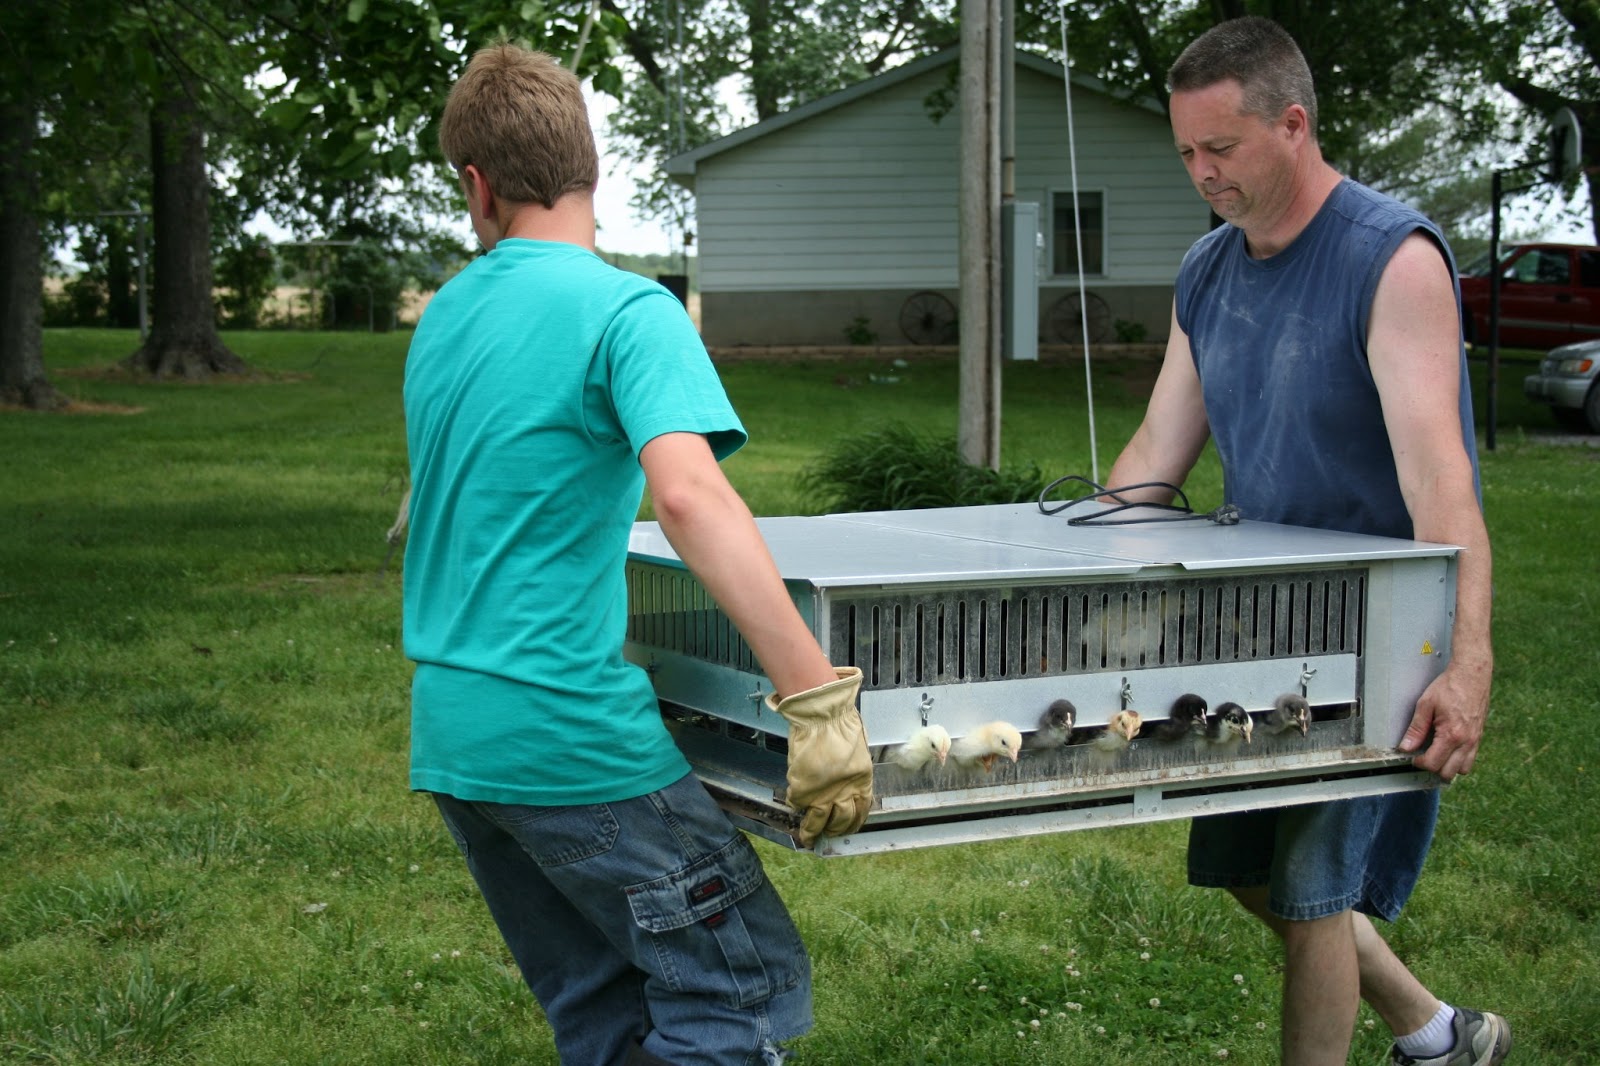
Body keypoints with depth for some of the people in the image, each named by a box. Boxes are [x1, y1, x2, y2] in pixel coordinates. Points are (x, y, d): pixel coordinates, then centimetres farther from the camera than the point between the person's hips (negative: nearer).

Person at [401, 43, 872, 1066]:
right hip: (574, 735, -8)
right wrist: (819, 695, -31)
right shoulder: (626, 309, -12)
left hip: (451, 738, 8)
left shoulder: (442, 319, 11)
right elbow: (688, 492, -28)